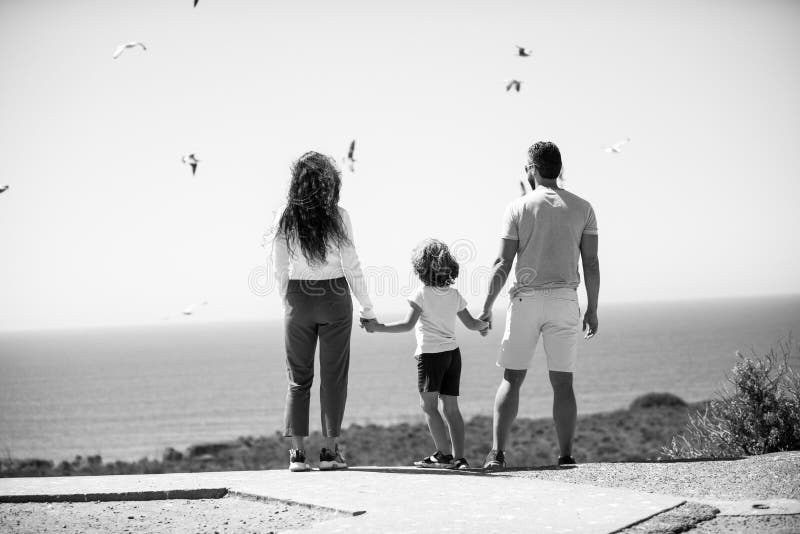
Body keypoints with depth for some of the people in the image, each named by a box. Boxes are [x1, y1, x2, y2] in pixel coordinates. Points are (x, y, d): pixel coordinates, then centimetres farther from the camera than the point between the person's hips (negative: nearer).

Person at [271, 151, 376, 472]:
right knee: (333, 376, 6)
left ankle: (297, 452, 1)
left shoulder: (285, 217, -3)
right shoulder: (337, 216, -8)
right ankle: (330, 451, 2)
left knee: (298, 377, 8)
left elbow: (280, 268, 1)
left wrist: (288, 302, 13)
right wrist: (367, 307, 2)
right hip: (334, 296, -2)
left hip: (298, 298, 2)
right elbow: (351, 264, -6)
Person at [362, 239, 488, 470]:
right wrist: (485, 324, 36)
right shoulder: (455, 295, 8)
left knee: (428, 404, -4)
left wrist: (379, 327, -12)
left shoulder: (422, 294, -9)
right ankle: (459, 457, 3)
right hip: (453, 353, 6)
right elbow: (471, 323, 15)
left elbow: (408, 324, -16)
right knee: (451, 407, 7)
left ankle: (443, 453, -14)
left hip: (430, 354, -6)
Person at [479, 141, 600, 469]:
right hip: (565, 300, 1)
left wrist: (487, 308, 3)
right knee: (562, 382, 4)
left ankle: (497, 453, -6)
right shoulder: (582, 208, 5)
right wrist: (592, 309, 10)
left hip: (526, 298, -1)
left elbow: (503, 264, -4)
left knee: (511, 378, 3)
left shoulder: (518, 207, -1)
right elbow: (591, 263, 2)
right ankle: (566, 457, 1)